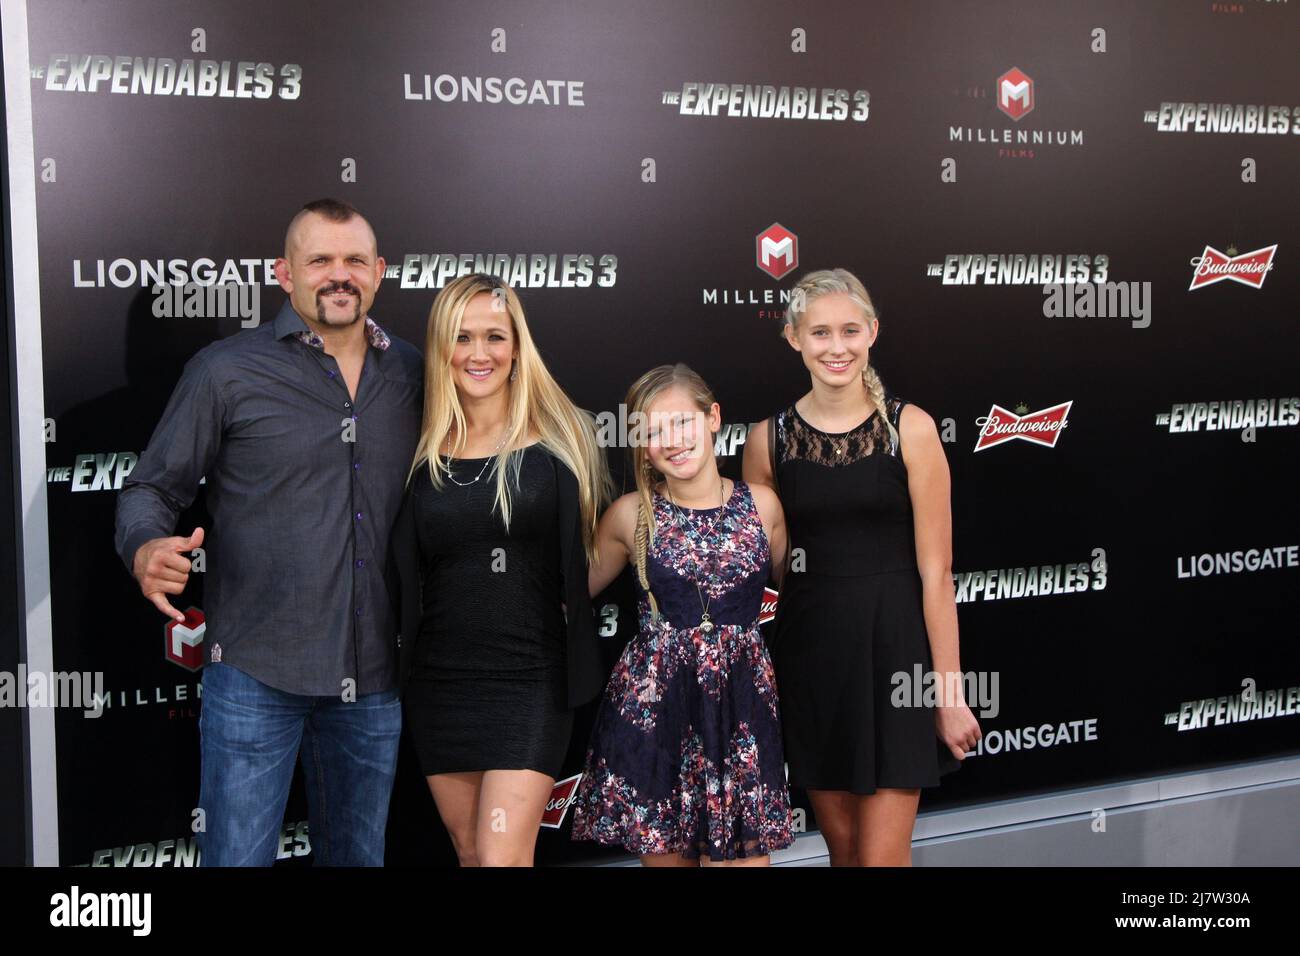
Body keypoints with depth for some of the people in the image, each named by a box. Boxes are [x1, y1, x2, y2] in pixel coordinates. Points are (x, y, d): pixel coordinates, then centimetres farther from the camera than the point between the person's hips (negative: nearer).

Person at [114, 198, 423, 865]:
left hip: (374, 677, 4)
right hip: (256, 670, -3)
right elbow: (151, 490, 0)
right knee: (237, 855, 2)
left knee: (358, 853, 17)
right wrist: (145, 550, -21)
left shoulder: (413, 374, 7)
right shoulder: (225, 371, -3)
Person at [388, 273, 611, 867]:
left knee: (501, 857, -9)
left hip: (531, 683, -3)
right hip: (439, 683, 4)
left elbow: (581, 557, 0)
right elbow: (406, 570, 10)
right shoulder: (423, 451, 3)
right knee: (468, 851, 14)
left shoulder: (558, 439, -4)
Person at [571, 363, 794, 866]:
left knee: (743, 855, -1)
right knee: (665, 852, 5)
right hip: (652, 706, -1)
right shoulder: (632, 514, 1)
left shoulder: (761, 504, 4)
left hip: (742, 705, 1)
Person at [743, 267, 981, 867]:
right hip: (809, 652, 3)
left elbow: (935, 570, -7)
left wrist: (950, 693, -8)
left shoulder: (910, 428, -6)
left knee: (882, 855, -1)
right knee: (842, 845, 14)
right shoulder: (768, 438, 2)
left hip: (894, 644, -3)